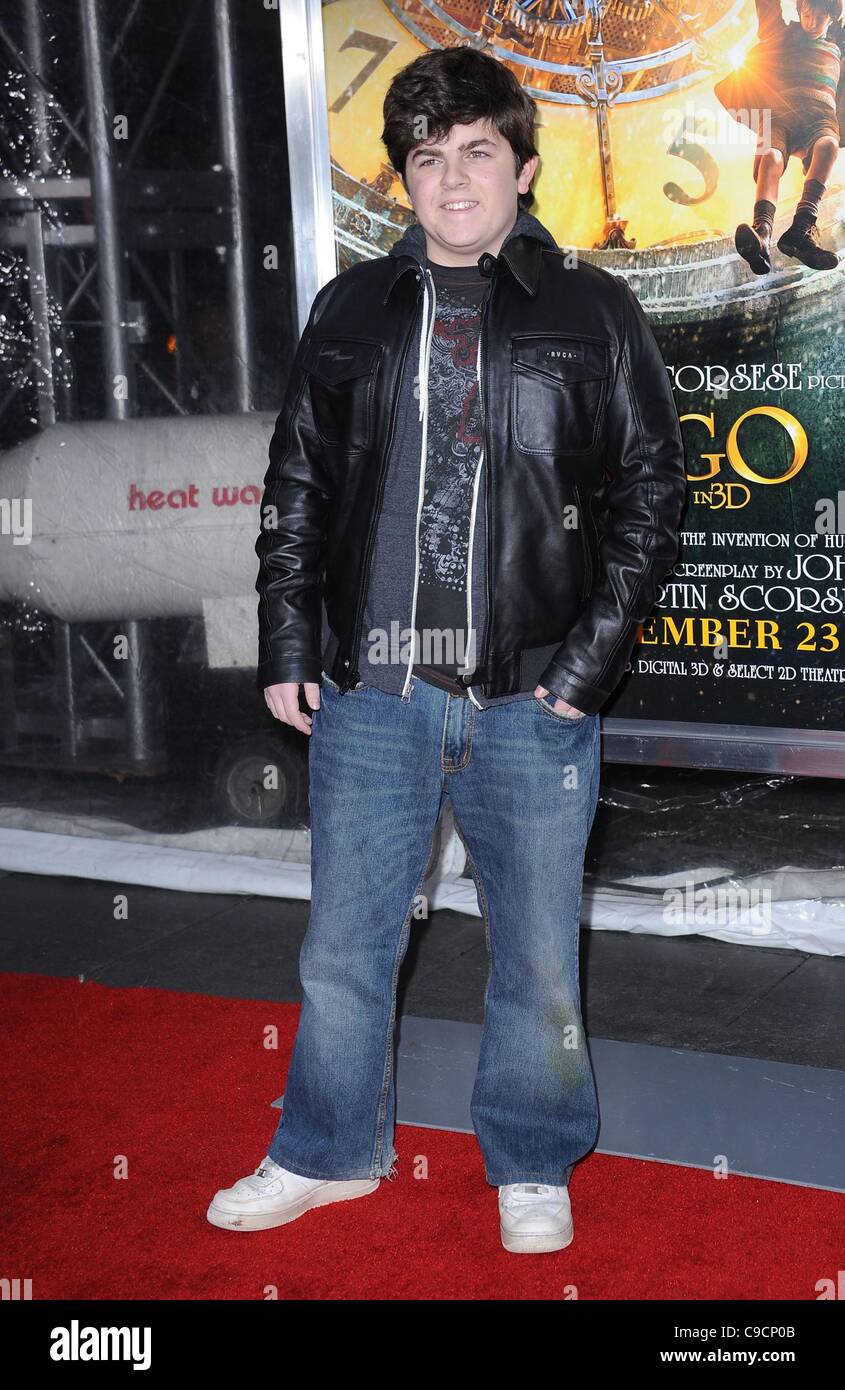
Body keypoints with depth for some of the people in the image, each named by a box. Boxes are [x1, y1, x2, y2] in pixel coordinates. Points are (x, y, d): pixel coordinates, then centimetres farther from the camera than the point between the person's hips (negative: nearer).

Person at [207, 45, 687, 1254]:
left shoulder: (593, 313, 3)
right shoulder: (352, 311, 9)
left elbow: (649, 494, 1)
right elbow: (295, 486, 13)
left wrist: (587, 661, -7)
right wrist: (286, 648, 6)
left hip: (532, 702, -1)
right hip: (369, 695, 2)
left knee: (538, 959, 9)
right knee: (344, 946, 10)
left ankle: (533, 1167, 30)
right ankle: (330, 1153, 32)